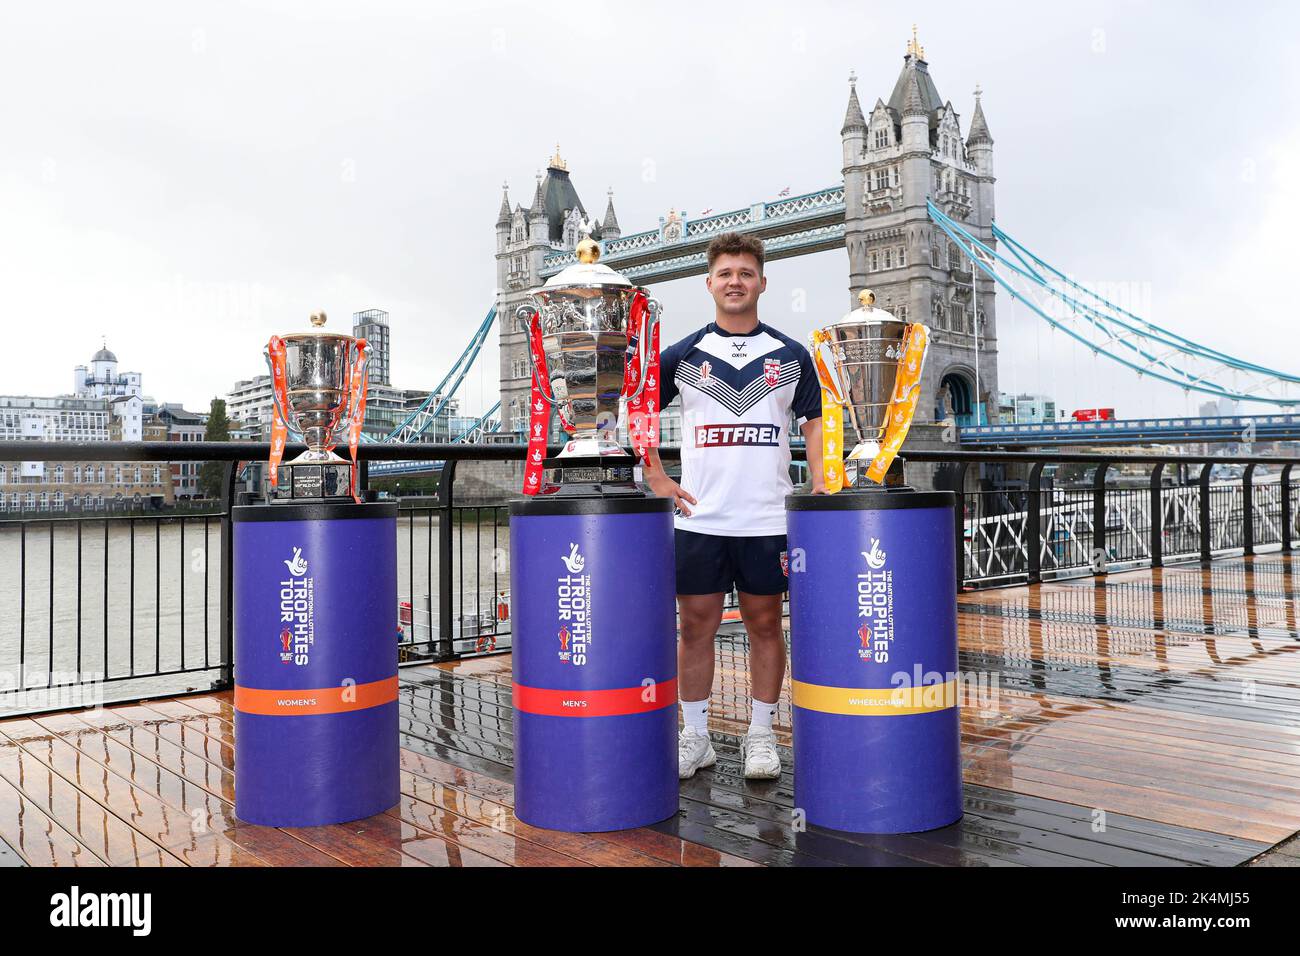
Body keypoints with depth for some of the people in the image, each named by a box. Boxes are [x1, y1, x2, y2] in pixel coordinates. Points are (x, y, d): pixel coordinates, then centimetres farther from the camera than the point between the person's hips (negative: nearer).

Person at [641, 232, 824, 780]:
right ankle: (695, 736, 17)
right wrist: (657, 477, 2)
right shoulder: (684, 355, 5)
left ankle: (760, 735, 20)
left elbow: (814, 424, 8)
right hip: (698, 516, 0)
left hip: (768, 518, 0)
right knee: (696, 625, 4)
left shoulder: (790, 356, 6)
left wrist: (820, 487, -5)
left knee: (764, 623, 6)